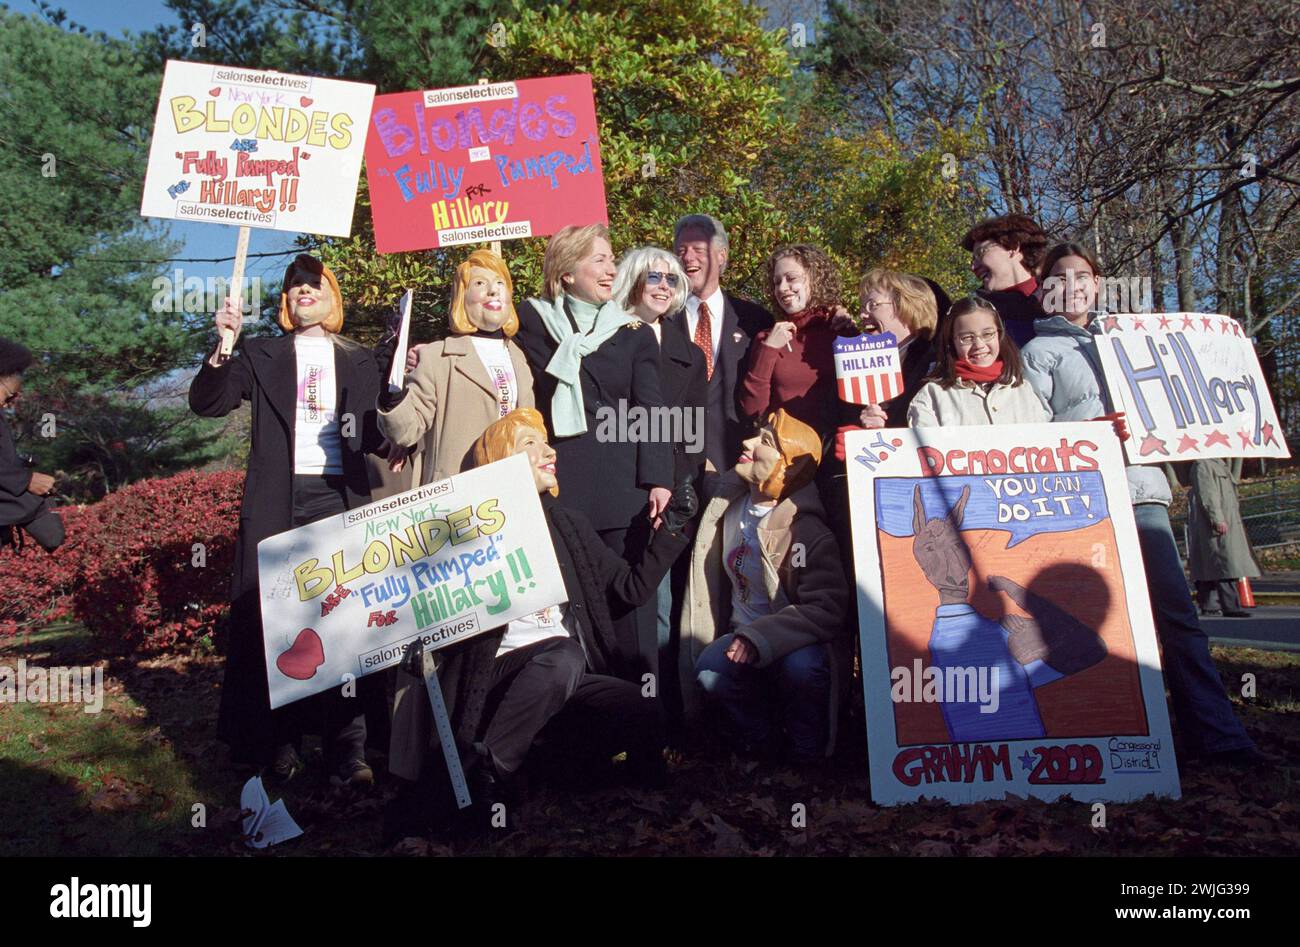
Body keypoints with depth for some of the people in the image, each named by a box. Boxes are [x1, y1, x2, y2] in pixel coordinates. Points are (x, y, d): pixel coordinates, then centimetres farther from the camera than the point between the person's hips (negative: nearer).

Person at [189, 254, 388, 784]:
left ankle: (347, 746, -1)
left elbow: (374, 439, 13)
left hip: (340, 497, 0)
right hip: (277, 500, 0)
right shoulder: (262, 356, 15)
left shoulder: (359, 362, 18)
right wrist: (223, 345, -10)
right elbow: (206, 403, 3)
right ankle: (279, 741, 7)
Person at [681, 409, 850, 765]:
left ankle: (807, 750, -5)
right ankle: (758, 736, 2)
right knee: (710, 672, -28)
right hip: (741, 635, 4)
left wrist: (761, 637, -33)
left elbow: (826, 609, -26)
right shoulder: (729, 505, 1)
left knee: (801, 666, -37)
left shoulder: (810, 531, -18)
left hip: (796, 642, -4)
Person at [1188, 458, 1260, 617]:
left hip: (1228, 523, 10)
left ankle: (1209, 605, 13)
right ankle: (1231, 607, -14)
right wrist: (1217, 519, -23)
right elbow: (1206, 494, -18)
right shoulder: (1202, 464, -9)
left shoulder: (1220, 464, 22)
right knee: (1225, 565, -13)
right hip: (1217, 525, -10)